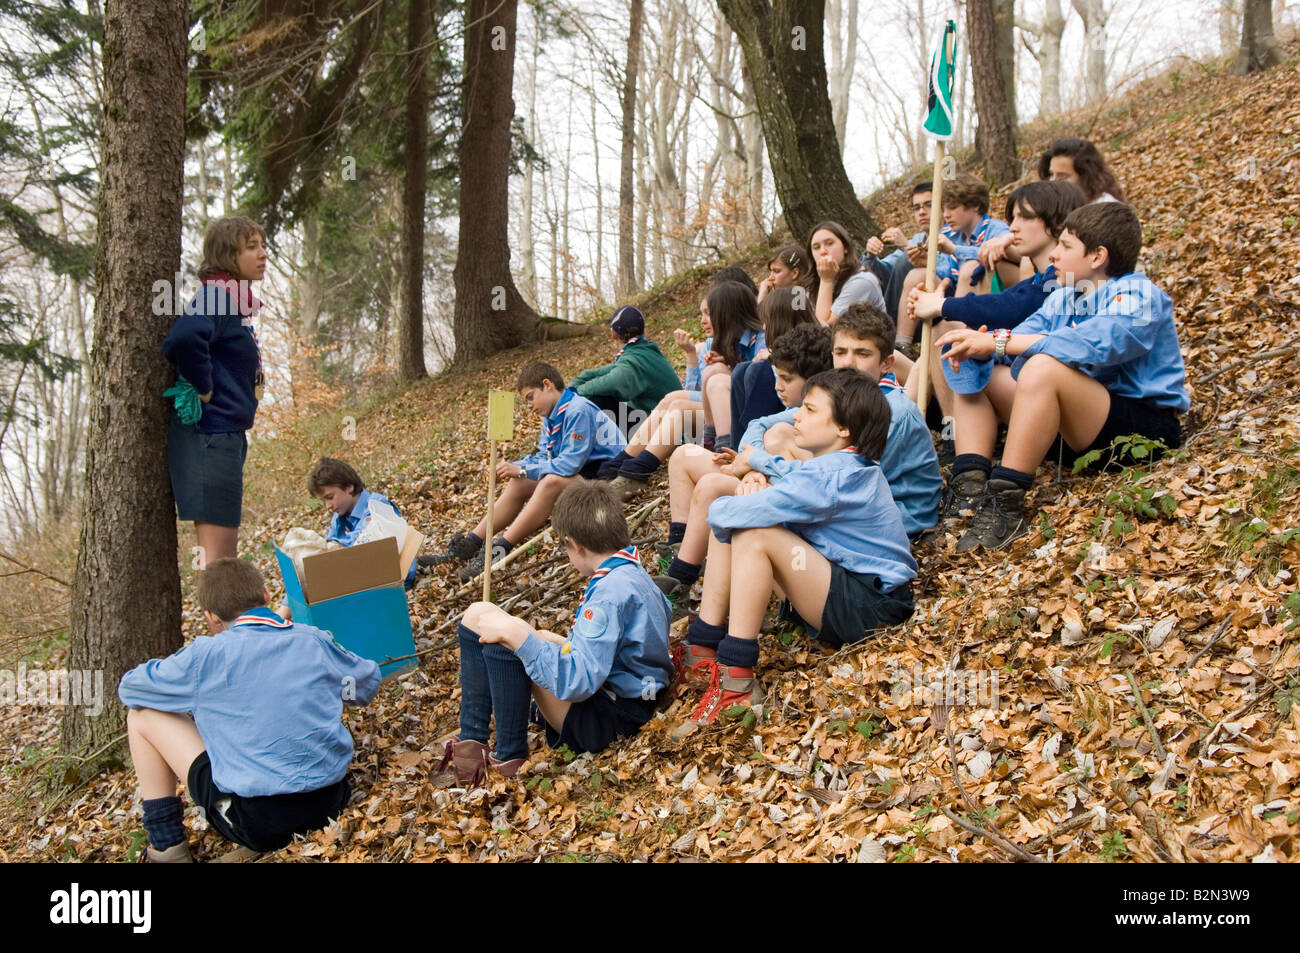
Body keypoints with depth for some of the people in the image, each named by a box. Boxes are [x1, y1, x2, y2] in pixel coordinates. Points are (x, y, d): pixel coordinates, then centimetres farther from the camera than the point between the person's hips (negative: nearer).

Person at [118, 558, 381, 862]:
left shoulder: (205, 657, -7)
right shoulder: (316, 642, 2)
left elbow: (128, 688, 10)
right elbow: (368, 682, 21)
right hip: (331, 801, 4)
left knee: (142, 717, 11)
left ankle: (168, 847, 17)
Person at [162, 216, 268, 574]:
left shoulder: (237, 301, 15)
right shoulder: (216, 295, -13)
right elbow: (183, 339, -33)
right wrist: (204, 389, -19)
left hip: (228, 434, 10)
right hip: (210, 434, -10)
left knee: (226, 554, 15)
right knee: (216, 555, -7)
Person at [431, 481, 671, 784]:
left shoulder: (610, 591, -24)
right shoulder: (634, 574, 9)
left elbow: (578, 682, -32)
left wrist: (519, 635, -30)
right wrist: (569, 645, 30)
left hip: (608, 720, -10)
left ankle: (510, 760, -13)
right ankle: (471, 743, 0)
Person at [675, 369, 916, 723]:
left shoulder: (830, 476, -23)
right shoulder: (847, 467, 10)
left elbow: (748, 512, -28)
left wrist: (718, 509, -6)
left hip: (869, 608, -11)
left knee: (752, 535, -28)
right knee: (731, 523, 3)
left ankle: (737, 678, -24)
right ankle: (703, 647, 3)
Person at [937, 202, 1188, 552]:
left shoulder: (1137, 297, -13)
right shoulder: (1063, 297, 12)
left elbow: (1091, 344, -31)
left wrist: (997, 341, -33)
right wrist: (977, 348, -21)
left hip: (1144, 428, -9)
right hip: (1079, 428, 9)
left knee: (1044, 367, -33)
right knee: (975, 371, 5)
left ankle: (1007, 506, -31)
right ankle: (971, 490, -17)